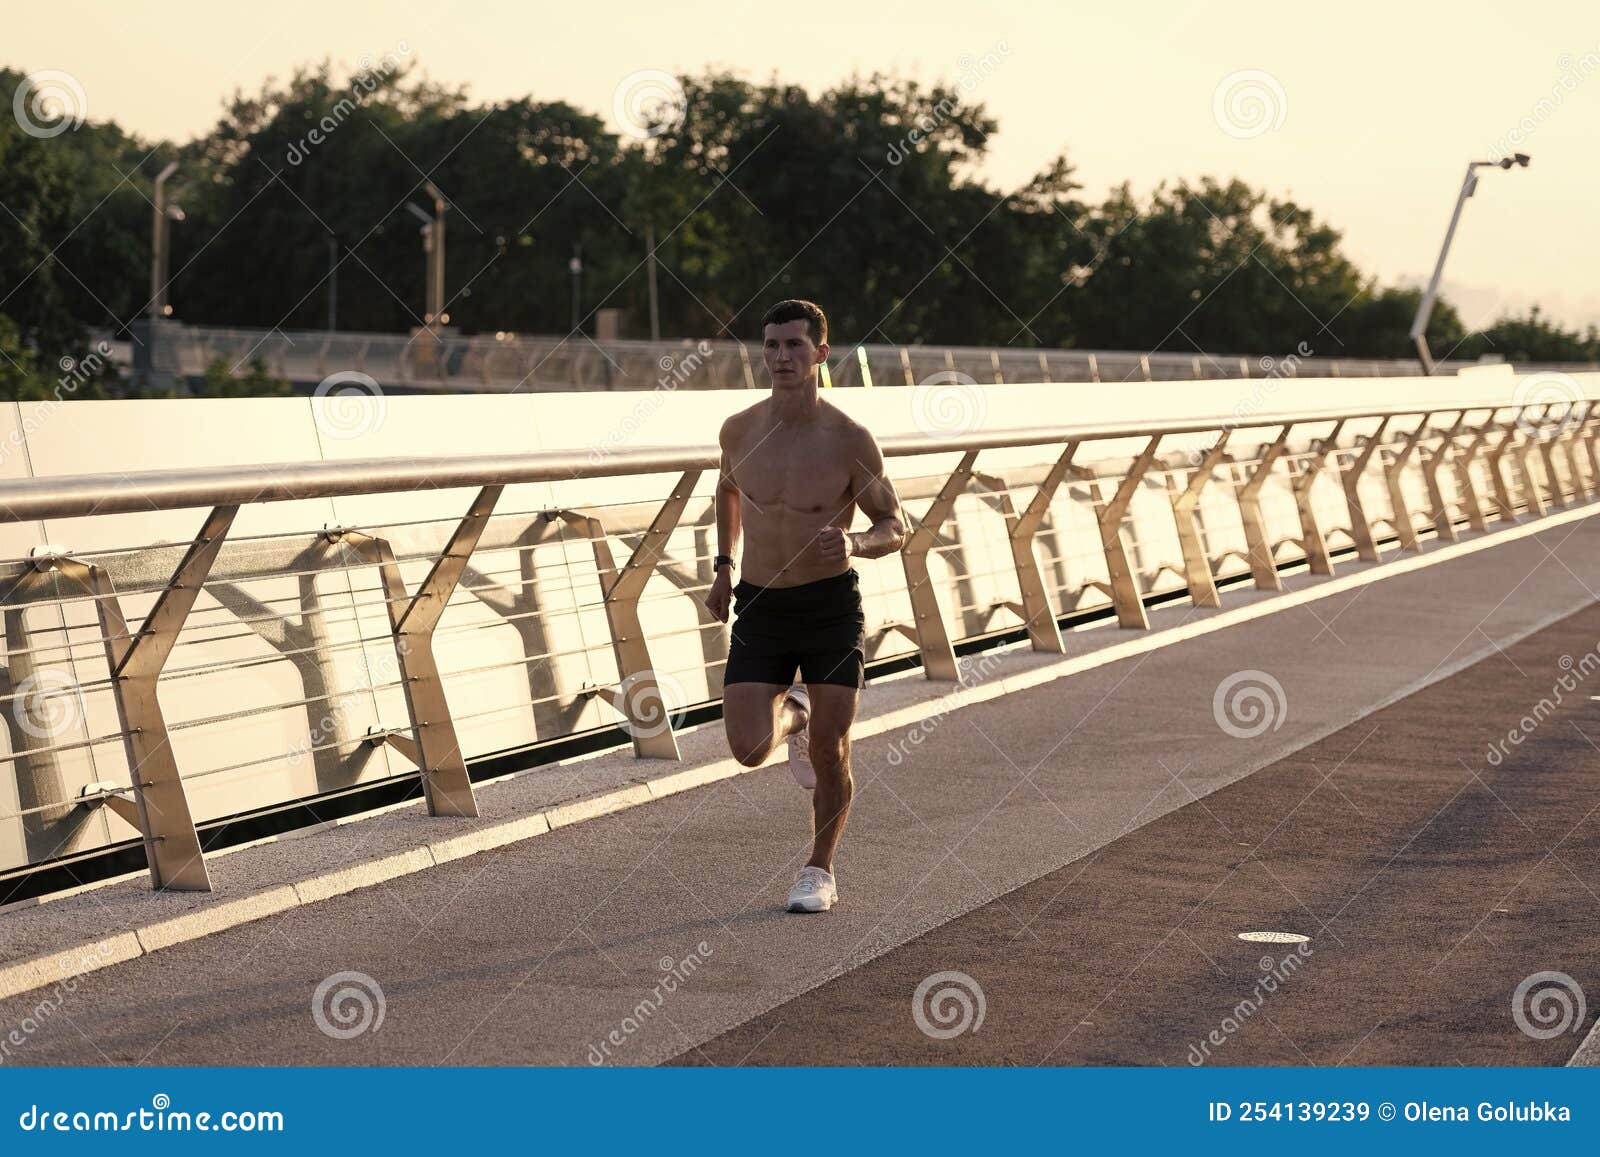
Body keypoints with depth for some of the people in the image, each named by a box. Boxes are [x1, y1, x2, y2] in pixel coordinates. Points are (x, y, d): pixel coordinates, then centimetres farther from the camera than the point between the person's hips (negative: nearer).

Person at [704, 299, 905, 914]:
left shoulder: (850, 439, -13)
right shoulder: (740, 429, -4)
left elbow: (895, 528, -5)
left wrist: (854, 544, -26)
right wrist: (723, 567, 15)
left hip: (832, 608, -2)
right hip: (759, 610, 2)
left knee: (830, 755, 1)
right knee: (749, 750, -10)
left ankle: (820, 869, 25)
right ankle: (791, 713, 27)